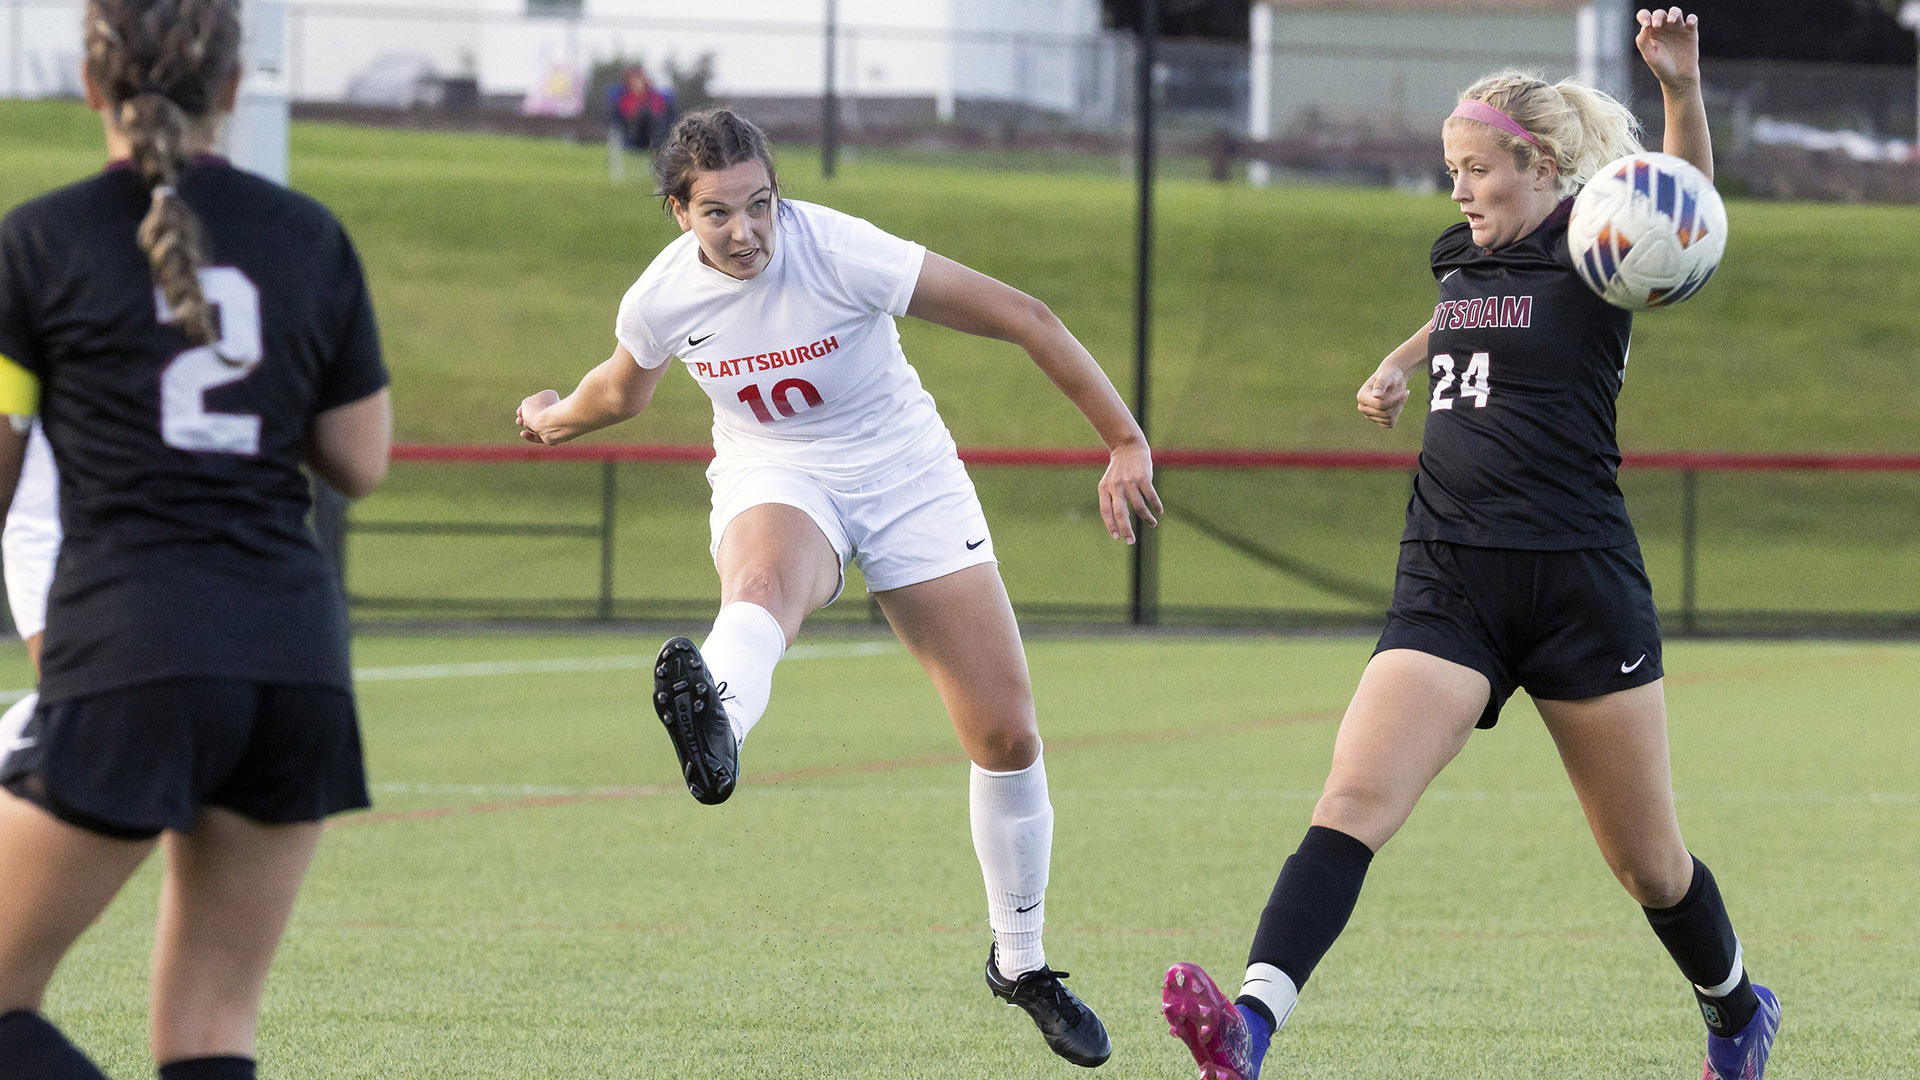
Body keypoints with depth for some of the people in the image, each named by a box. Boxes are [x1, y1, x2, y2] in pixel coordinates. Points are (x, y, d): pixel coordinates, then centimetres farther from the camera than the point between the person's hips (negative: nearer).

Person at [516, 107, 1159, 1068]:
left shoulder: (842, 253, -23)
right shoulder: (661, 299, -11)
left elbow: (1022, 319, -19)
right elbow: (623, 389, 16)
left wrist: (1125, 442, -18)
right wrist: (554, 422, 37)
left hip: (906, 475, 0)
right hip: (772, 482, 0)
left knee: (1007, 733, -4)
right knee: (762, 587, -40)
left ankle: (1020, 961, 19)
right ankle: (712, 723, -77)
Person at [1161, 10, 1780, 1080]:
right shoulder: (1465, 255, 14)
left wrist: (1683, 87, -41)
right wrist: (1399, 365, 21)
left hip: (1581, 583, -4)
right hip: (1449, 584, 5)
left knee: (1649, 862, 8)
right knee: (1353, 801, -17)